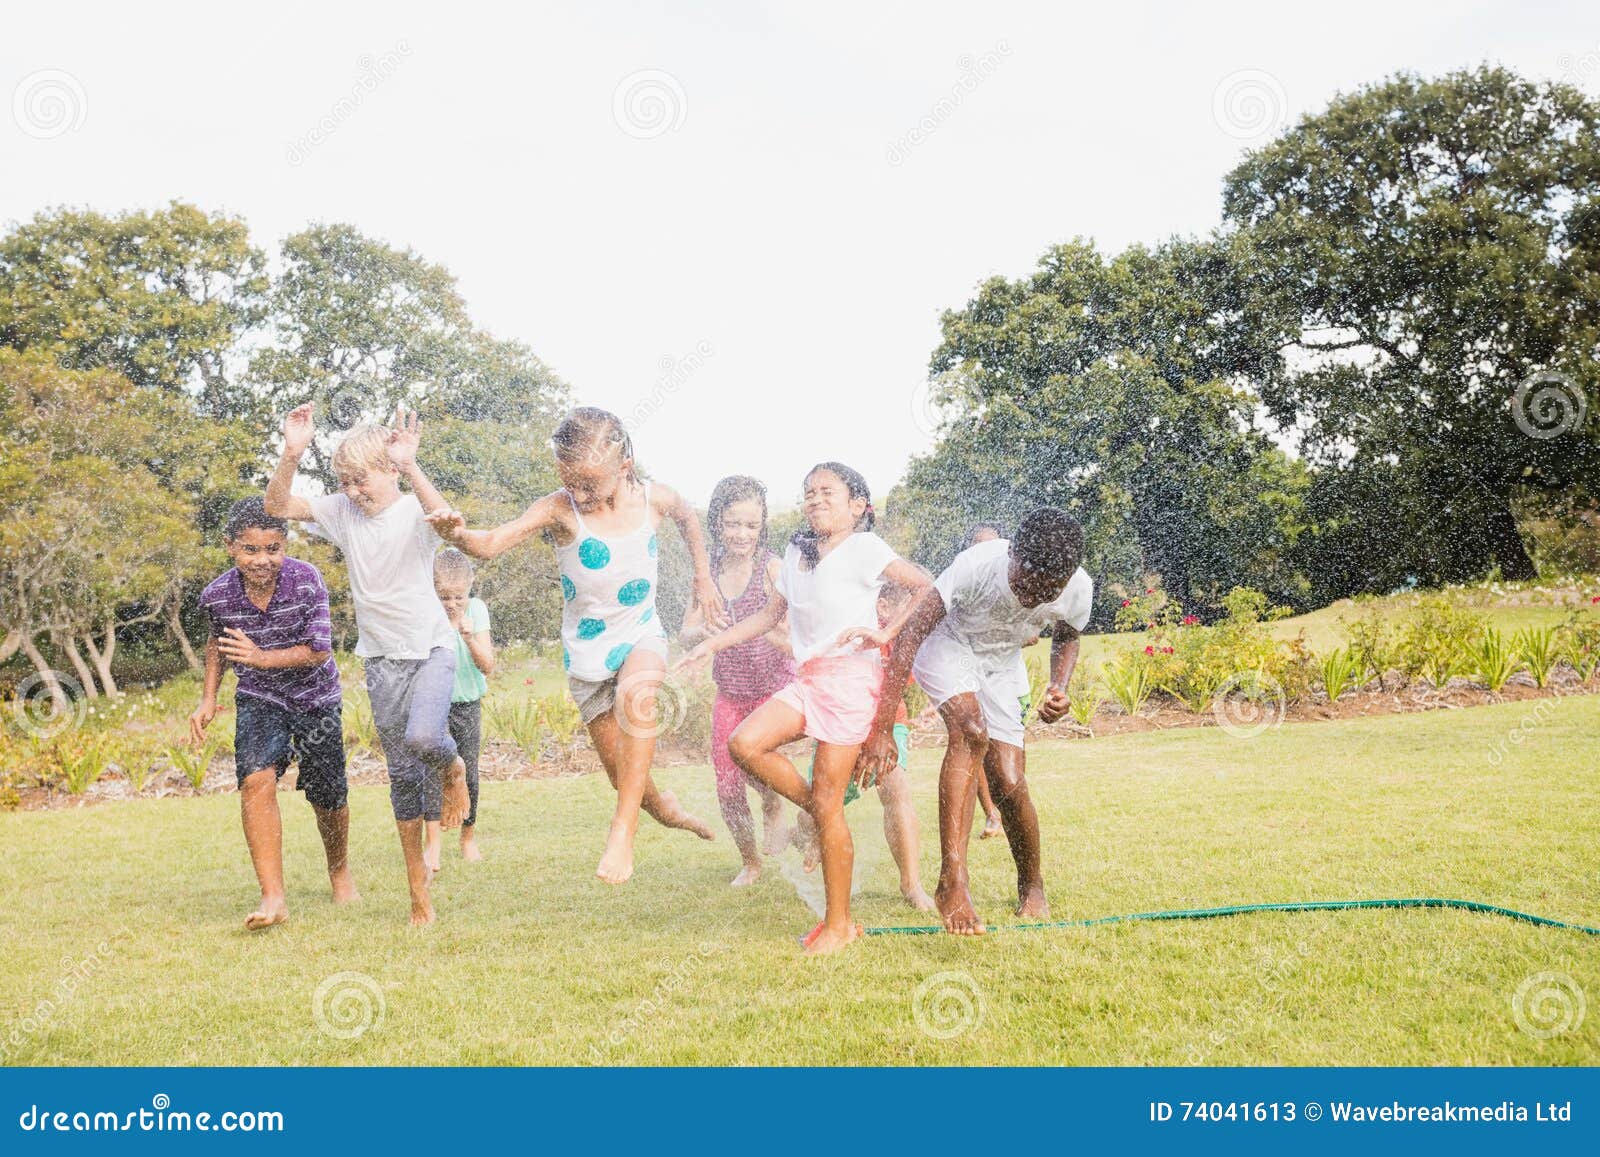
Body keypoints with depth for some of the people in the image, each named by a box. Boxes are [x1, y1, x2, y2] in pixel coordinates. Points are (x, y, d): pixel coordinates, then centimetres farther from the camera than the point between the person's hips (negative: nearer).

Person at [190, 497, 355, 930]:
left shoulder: (306, 581, -24)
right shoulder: (217, 595, -15)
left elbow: (320, 651, -21)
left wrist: (262, 658, -31)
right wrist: (208, 699, 3)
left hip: (315, 698, -1)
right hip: (258, 699, 1)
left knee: (327, 796, 9)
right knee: (256, 780, -23)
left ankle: (340, 872, 40)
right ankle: (273, 898, -23)